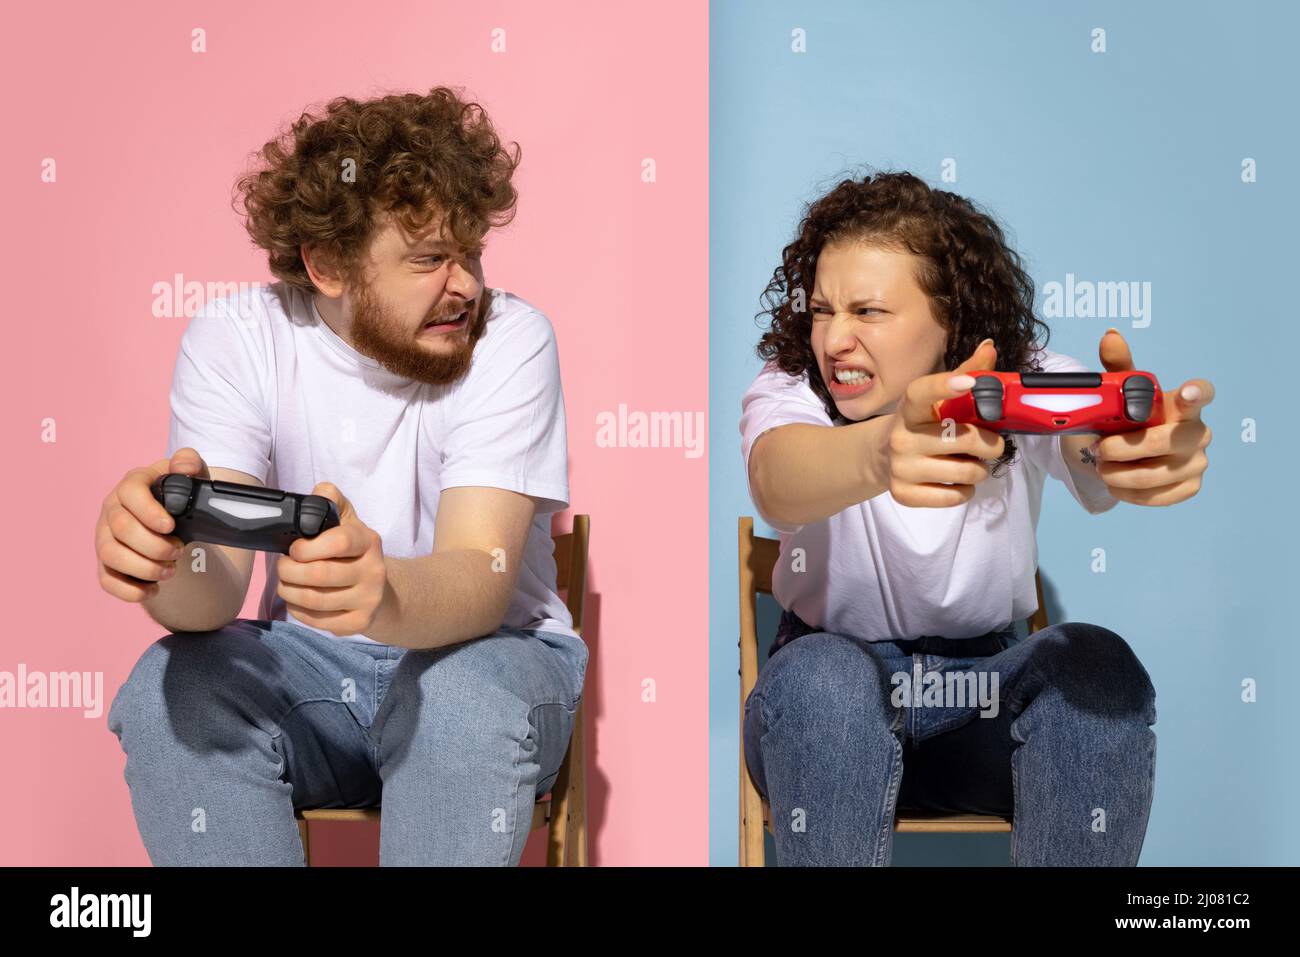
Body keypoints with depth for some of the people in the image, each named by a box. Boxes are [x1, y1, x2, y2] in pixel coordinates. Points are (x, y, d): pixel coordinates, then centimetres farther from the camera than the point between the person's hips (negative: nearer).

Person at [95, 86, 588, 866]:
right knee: (172, 689, -27)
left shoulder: (509, 340, -15)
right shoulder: (234, 340, -9)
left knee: (467, 699, -35)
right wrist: (164, 557, -44)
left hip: (484, 651, -1)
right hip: (308, 664, 2)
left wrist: (382, 594, -51)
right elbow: (214, 596, -19)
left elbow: (479, 584, -27)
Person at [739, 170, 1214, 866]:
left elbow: (1090, 440, -35)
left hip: (990, 688, 2)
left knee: (1098, 664, -28)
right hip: (831, 702, -1)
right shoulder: (790, 390, -13)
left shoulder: (1027, 383, -10)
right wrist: (881, 452, -64)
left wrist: (1155, 444, -61)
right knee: (821, 675, -34)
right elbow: (776, 482, -39)